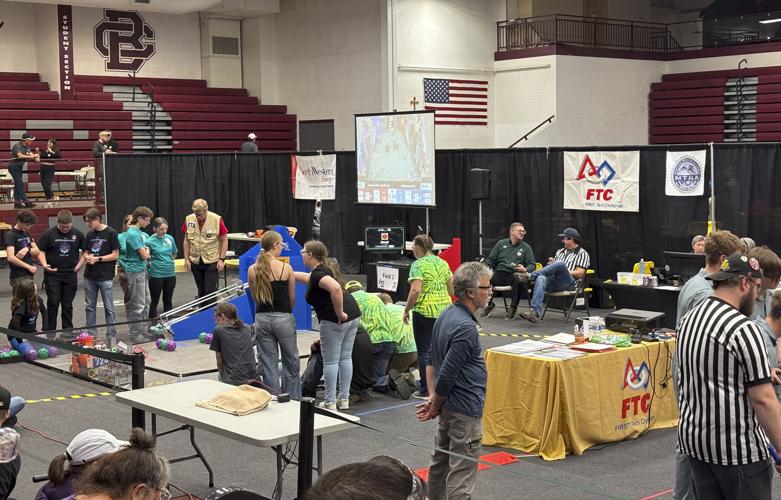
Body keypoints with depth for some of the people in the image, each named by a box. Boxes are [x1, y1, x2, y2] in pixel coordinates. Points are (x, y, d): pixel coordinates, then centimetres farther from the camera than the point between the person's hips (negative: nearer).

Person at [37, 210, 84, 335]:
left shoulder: (78, 234, 2)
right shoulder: (49, 234, -4)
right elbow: (40, 251, -1)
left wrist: (79, 265, 1)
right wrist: (44, 264, -17)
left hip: (70, 275, 2)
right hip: (52, 275, -2)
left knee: (68, 305, 8)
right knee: (53, 304, -3)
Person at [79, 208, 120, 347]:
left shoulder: (111, 233, -7)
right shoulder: (90, 235, 10)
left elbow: (115, 255, -9)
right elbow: (85, 253, 17)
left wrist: (98, 259, -14)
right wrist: (77, 267, 2)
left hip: (105, 277, -6)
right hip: (90, 276, 6)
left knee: (109, 308, 0)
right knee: (90, 307, 9)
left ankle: (111, 337, 4)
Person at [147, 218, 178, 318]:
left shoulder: (170, 238, 2)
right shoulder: (150, 241, -12)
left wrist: (169, 262, 10)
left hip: (170, 274, 5)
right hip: (156, 275, -5)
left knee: (168, 300, 15)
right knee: (154, 301, 5)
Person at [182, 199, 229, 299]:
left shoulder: (217, 220, -13)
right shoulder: (189, 220, -2)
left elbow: (224, 240, -5)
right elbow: (186, 241, 8)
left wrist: (221, 259, -10)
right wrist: (186, 259, 4)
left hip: (212, 261, -4)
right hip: (195, 261, 4)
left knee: (210, 291, -5)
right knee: (201, 291, 12)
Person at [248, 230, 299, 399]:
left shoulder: (252, 270, -2)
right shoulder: (286, 268, -9)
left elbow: (255, 297, 7)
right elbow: (292, 298, 0)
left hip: (262, 319, 2)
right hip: (283, 318, -2)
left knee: (268, 364, 10)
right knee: (291, 361, 14)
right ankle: (293, 400, 20)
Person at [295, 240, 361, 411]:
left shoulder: (318, 273, -12)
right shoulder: (326, 267, 17)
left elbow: (335, 288, -31)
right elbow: (307, 278, 38)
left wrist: (339, 313, -23)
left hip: (334, 321, -9)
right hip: (352, 315, 9)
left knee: (330, 361, 0)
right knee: (345, 358, 13)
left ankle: (330, 402, 5)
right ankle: (344, 399, 19)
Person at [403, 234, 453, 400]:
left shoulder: (418, 265, -11)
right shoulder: (442, 263, 10)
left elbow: (415, 290, -20)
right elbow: (451, 288, 14)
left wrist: (406, 310, -11)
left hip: (424, 311, -6)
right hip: (444, 310, 6)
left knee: (424, 351, 1)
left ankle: (426, 390, 3)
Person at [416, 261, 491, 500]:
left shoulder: (446, 316, 6)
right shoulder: (466, 328, -24)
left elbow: (431, 360, 12)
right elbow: (447, 374, -22)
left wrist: (433, 398, 8)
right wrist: (435, 407, -8)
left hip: (449, 405, 10)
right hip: (465, 409, -10)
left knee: (441, 459, 21)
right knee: (462, 471, -3)